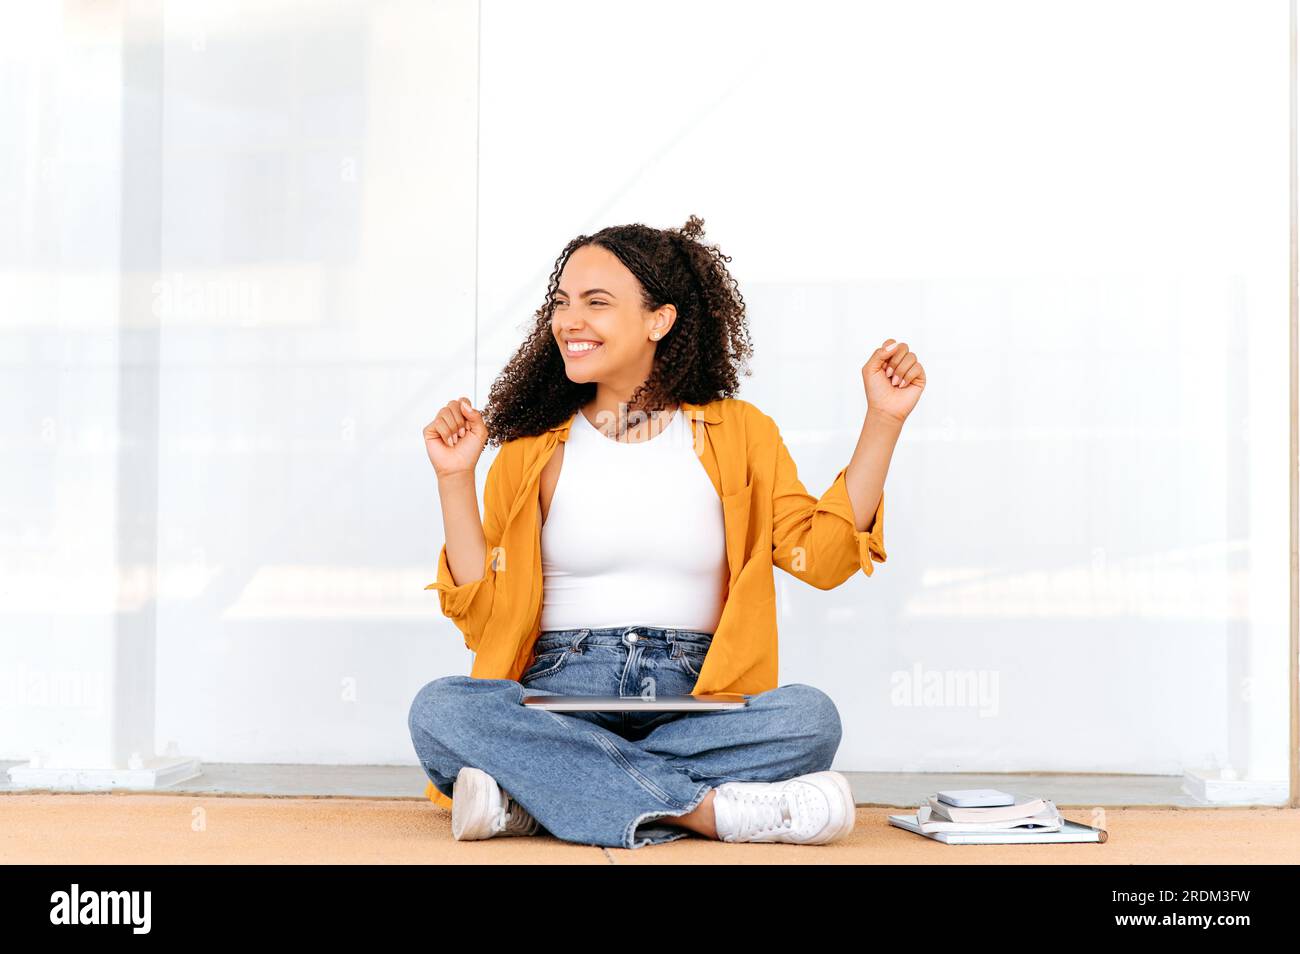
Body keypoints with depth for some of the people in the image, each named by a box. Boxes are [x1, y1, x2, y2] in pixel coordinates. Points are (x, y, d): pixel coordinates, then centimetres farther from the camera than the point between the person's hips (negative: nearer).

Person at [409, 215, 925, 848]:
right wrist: (455, 480, -4)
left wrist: (883, 420, -2)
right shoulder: (533, 452, 11)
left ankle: (532, 798, -30)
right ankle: (707, 809, -33)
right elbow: (487, 614, 4)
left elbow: (820, 554, 0)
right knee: (440, 709, -31)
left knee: (810, 717, -31)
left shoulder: (736, 434, 12)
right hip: (559, 697, 0)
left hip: (692, 700, 0)